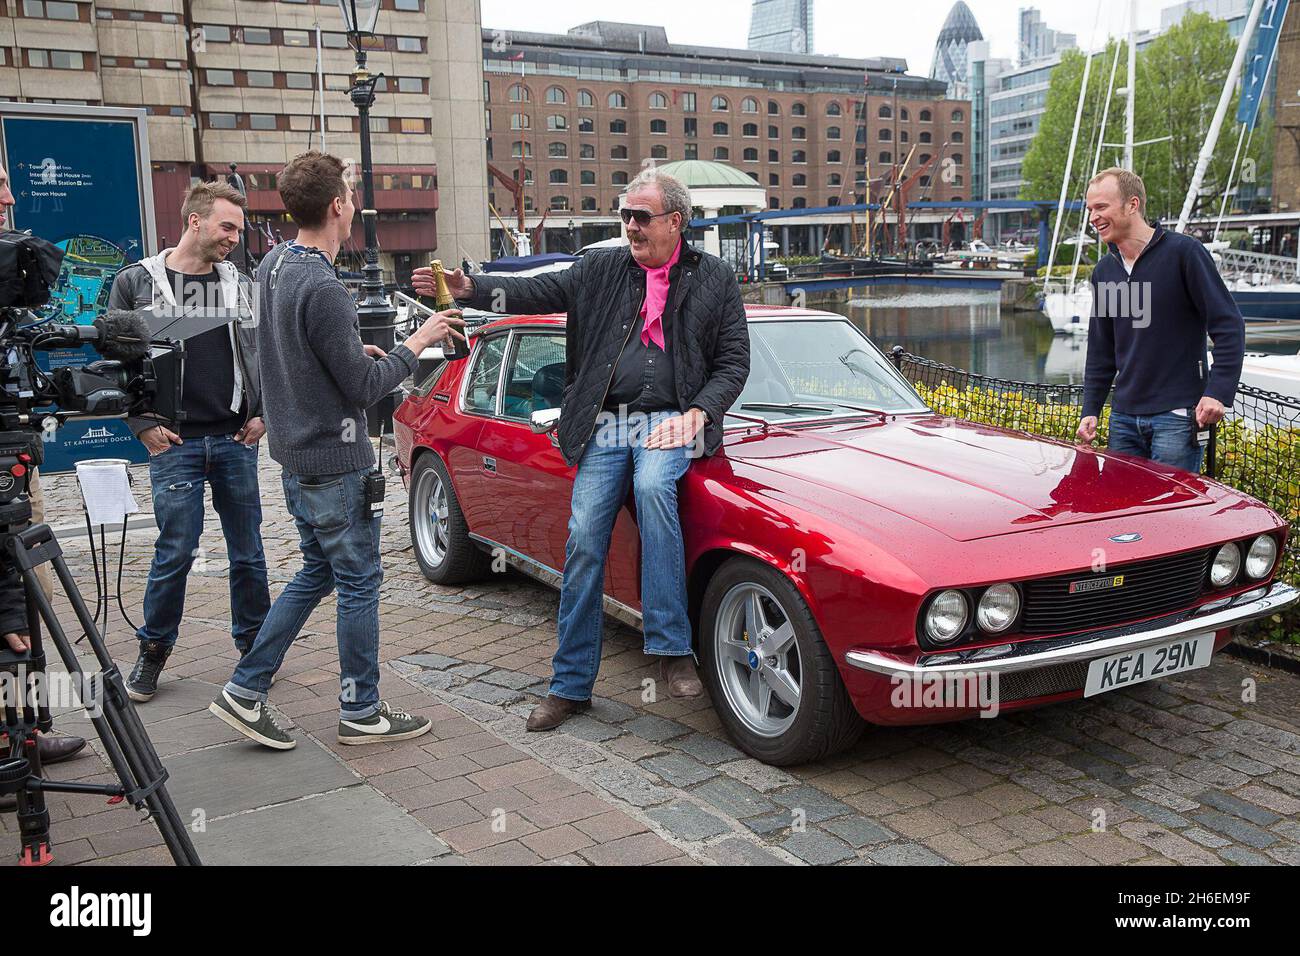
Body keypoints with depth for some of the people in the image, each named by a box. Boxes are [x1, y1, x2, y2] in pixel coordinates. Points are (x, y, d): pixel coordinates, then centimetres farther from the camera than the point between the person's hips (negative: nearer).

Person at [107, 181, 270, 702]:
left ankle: (253, 645, 24)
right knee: (175, 553, -1)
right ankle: (153, 651, 18)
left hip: (236, 442, 3)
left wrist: (260, 413, 5)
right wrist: (144, 424, -5)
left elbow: (261, 353, 16)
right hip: (174, 444, -3)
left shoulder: (240, 284, 10)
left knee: (248, 551, 8)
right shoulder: (136, 282, 0)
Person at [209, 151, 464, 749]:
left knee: (317, 572, 19)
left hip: (295, 454, 9)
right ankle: (361, 712, 17)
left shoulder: (274, 265, 5)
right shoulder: (322, 289, -24)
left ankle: (245, 692, 21)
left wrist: (354, 352, 13)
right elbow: (364, 388, -18)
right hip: (335, 460, -9)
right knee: (358, 582, 4)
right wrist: (417, 343, -8)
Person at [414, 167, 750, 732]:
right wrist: (470, 289, -14)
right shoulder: (602, 268, 12)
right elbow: (538, 292, 2)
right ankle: (571, 685, 9)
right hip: (606, 424, 3)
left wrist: (697, 413, -9)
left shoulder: (713, 278, 7)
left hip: (670, 422, -3)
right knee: (583, 543, -4)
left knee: (652, 485, -35)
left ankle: (671, 647, -26)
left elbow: (734, 360, 6)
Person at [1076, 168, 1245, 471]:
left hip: (1177, 415, -6)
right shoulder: (1103, 271, 11)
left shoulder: (1183, 252, -8)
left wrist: (1218, 392, -17)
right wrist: (1090, 410, 10)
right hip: (1123, 418, 6)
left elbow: (1229, 325, -9)